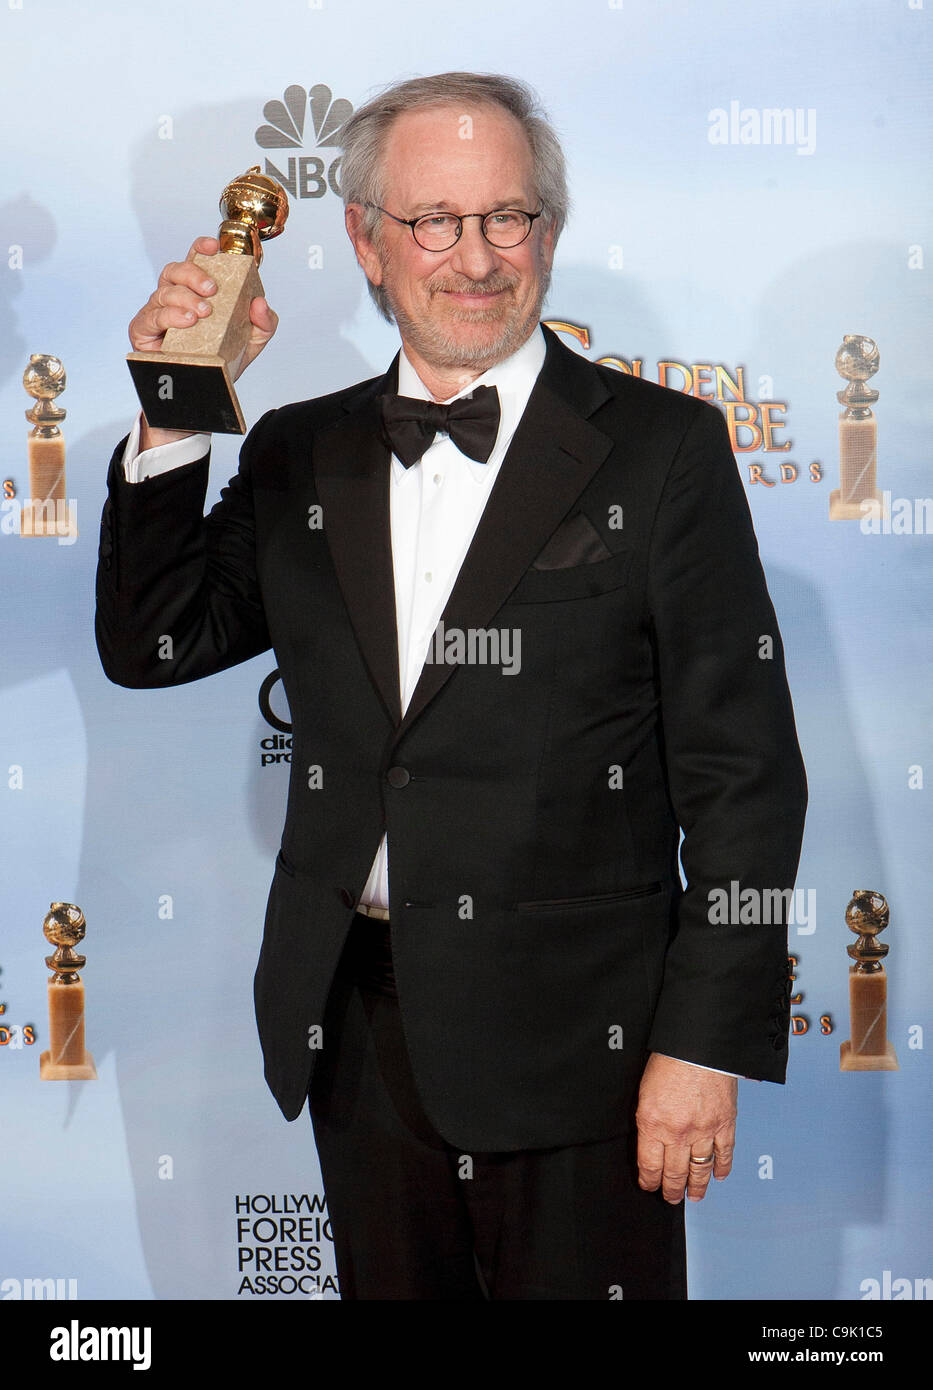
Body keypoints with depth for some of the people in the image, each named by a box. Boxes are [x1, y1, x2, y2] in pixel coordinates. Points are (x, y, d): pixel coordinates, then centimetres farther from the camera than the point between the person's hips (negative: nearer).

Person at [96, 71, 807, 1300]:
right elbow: (150, 646, 8)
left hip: (574, 1041, -4)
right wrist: (173, 419, -3)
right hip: (357, 1030, 4)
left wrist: (708, 1042, -12)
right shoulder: (299, 457, 9)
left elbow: (743, 772, -7)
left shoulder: (662, 449, -5)